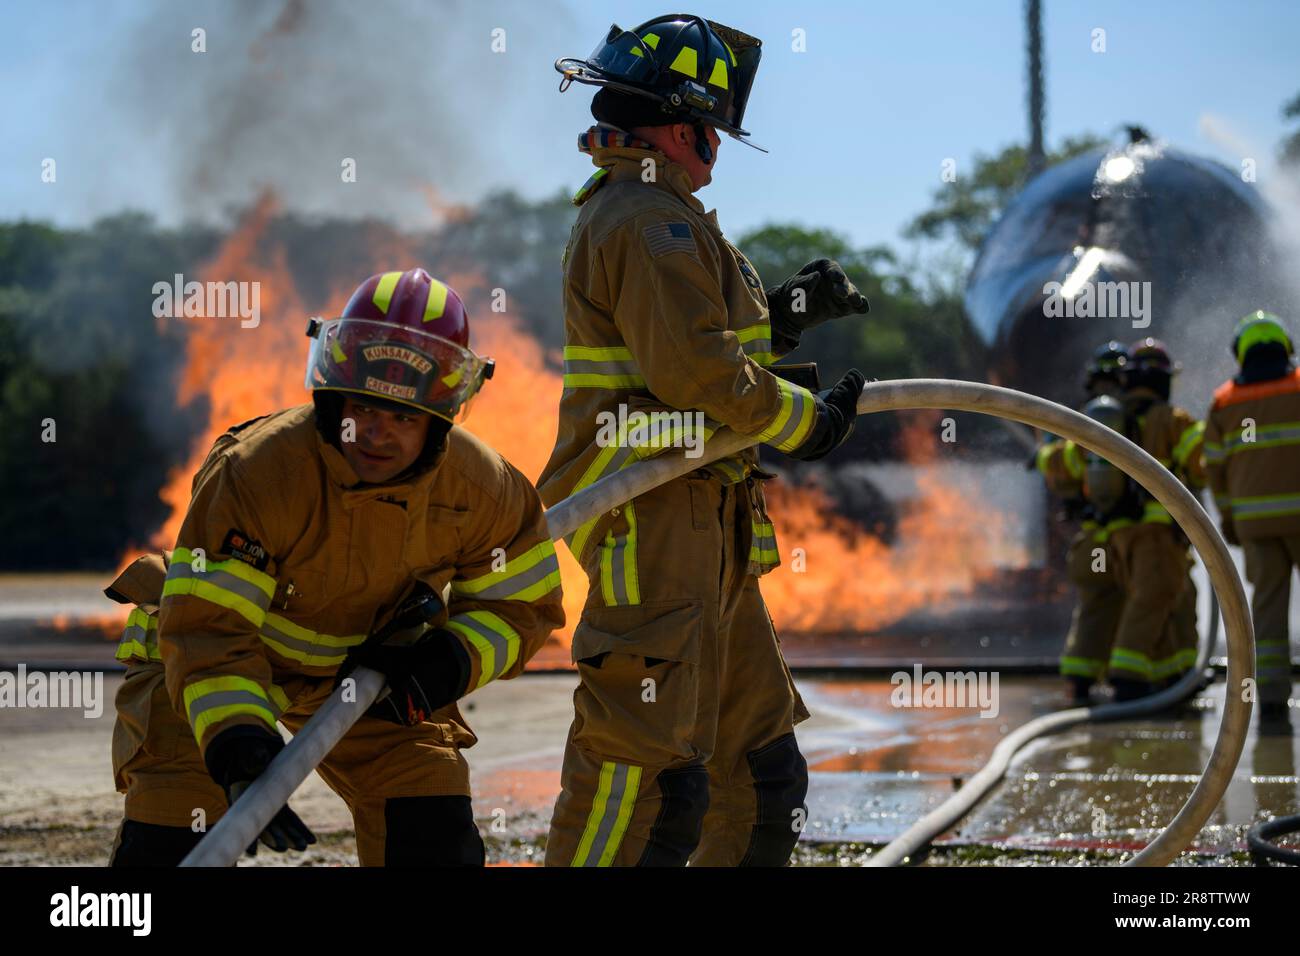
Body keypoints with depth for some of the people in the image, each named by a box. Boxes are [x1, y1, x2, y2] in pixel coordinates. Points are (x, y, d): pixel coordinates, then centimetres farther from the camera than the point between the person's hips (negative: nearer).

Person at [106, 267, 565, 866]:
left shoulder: (482, 489, -21)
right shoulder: (256, 471, -36)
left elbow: (522, 602, -6)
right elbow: (206, 630, -36)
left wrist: (451, 660, -27)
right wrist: (239, 751, -51)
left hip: (372, 664, 4)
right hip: (219, 658, -3)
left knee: (435, 837, -5)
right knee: (170, 840, -15)